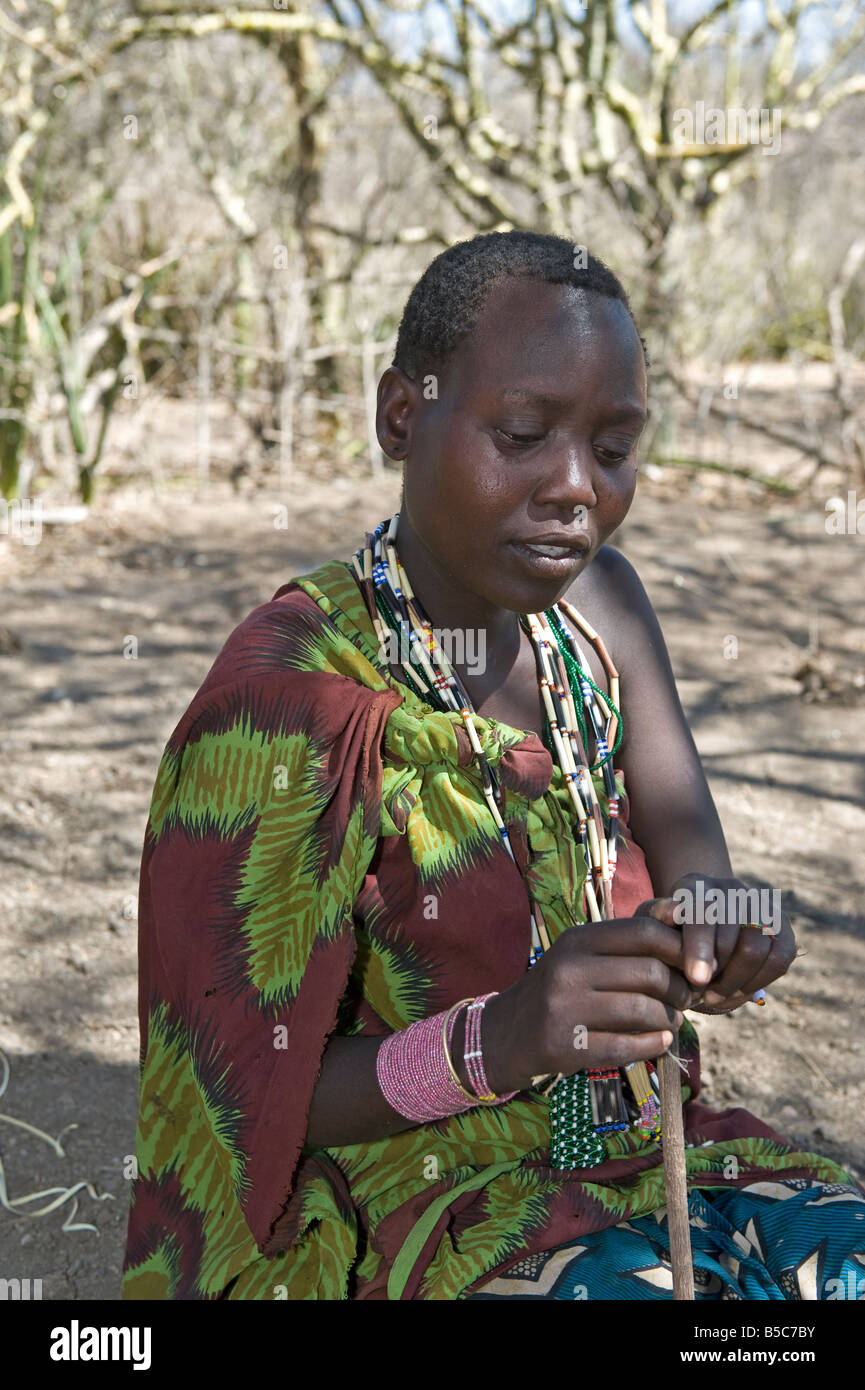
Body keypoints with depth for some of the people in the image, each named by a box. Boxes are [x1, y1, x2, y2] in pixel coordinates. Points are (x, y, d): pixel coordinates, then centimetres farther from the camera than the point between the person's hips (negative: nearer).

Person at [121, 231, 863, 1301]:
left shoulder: (594, 599, 2)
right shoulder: (286, 702, -21)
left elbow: (687, 858, -1)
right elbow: (250, 1105, -16)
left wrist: (713, 934, -26)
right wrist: (497, 1041, -33)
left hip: (639, 1145, 6)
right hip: (409, 1202, -6)